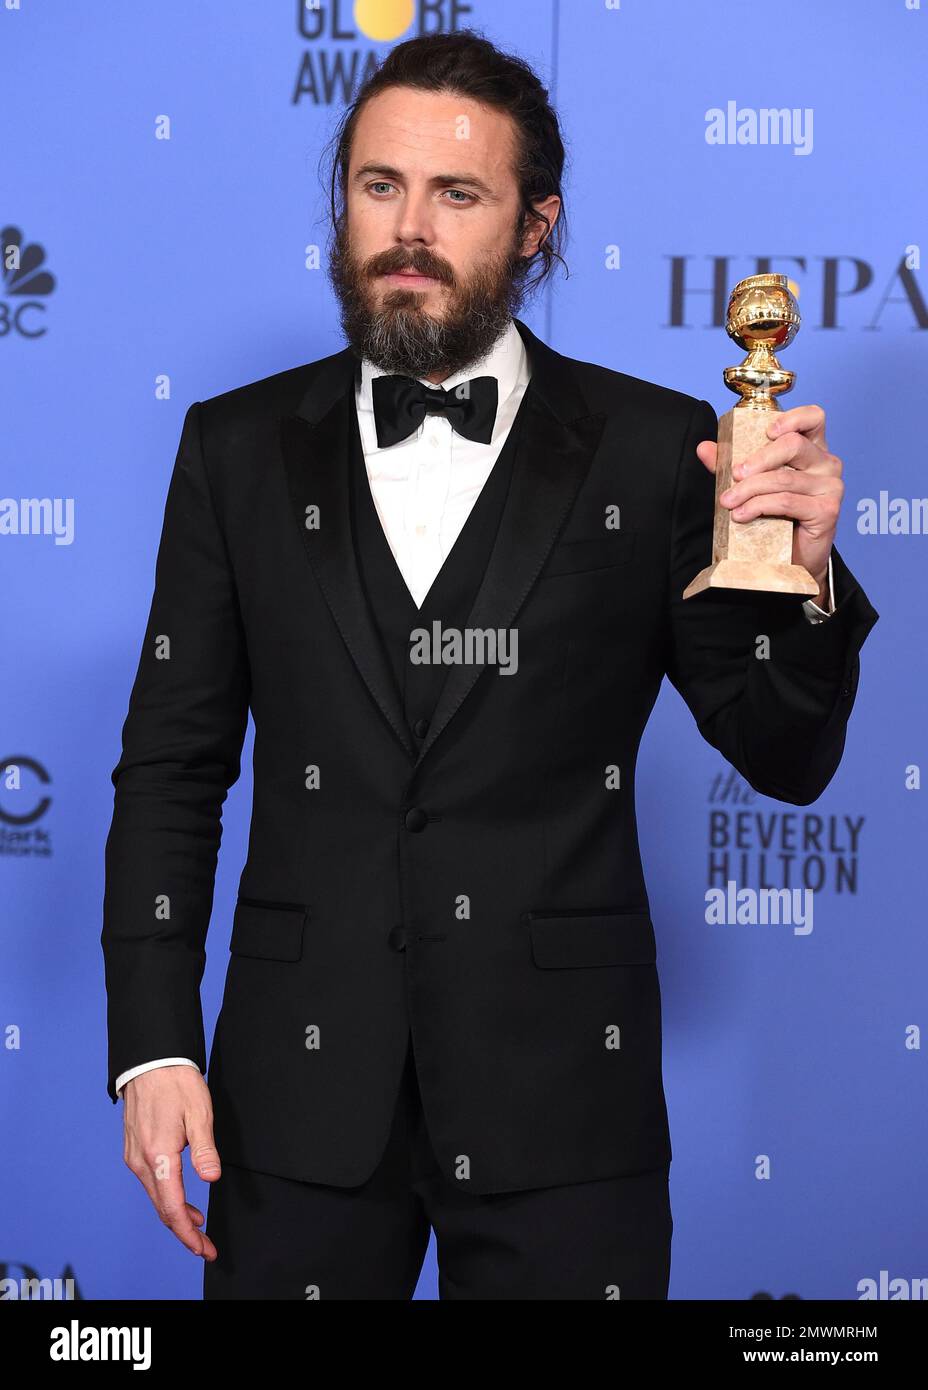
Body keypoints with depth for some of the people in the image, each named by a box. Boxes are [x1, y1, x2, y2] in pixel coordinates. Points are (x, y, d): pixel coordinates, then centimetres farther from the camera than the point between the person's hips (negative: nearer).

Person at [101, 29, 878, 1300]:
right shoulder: (242, 447, 4)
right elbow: (173, 767, 5)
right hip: (303, 1092, 2)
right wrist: (154, 1045, -2)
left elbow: (786, 760, 1)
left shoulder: (652, 448, -1)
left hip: (557, 1100, -1)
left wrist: (800, 573, -18)